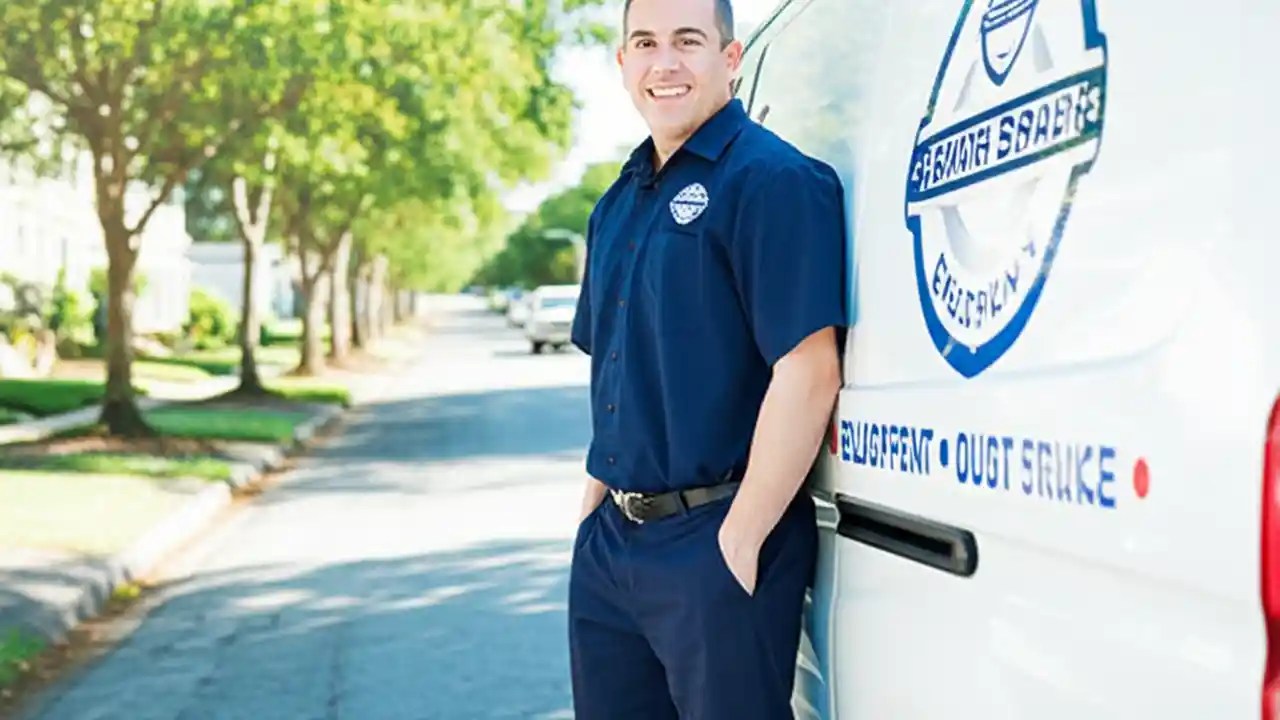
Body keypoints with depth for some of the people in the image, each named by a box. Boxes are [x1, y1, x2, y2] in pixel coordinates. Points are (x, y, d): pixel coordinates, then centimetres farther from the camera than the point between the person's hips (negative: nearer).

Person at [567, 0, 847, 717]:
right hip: (608, 543, 8)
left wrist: (738, 542, -21)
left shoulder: (773, 180, -13)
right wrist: (595, 504, 14)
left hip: (712, 545, -8)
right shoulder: (619, 201, 13)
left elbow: (808, 371, -21)